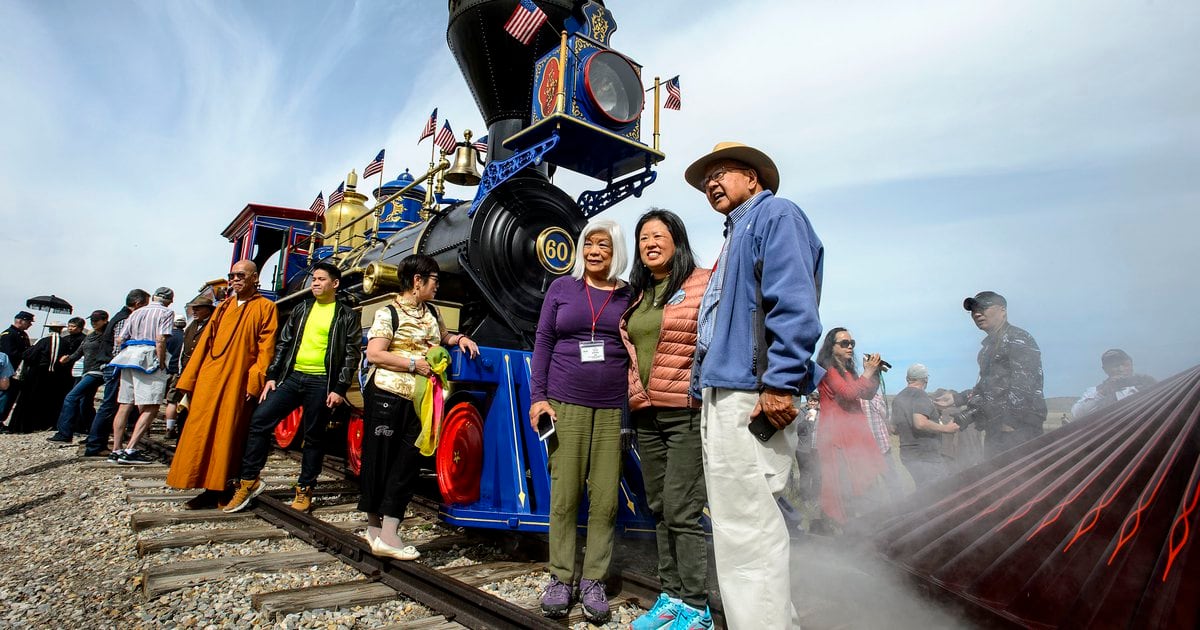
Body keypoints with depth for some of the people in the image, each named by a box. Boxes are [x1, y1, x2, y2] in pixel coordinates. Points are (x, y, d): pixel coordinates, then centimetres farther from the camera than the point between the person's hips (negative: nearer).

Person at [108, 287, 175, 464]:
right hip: (148, 358, -7)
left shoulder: (137, 312, 20)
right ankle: (130, 450, -15)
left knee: (125, 405, 10)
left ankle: (116, 450, 12)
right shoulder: (166, 313, 1)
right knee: (150, 408, -7)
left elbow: (120, 340, 15)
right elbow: (160, 339, -12)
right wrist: (162, 364, -8)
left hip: (129, 356, 7)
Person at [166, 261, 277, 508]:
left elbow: (266, 349, -7)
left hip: (238, 383, -5)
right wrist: (188, 382, 8)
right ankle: (210, 490, 14)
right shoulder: (224, 307, 16)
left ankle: (221, 491, 12)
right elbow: (204, 343, 13)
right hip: (209, 380, 5)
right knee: (202, 432, 5)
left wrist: (255, 382, -16)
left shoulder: (265, 307, 0)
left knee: (228, 435, 1)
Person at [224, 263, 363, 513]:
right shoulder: (301, 309, 15)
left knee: (314, 437, 4)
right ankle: (249, 480, 9)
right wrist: (272, 376, 6)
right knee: (259, 420, -5)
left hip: (321, 382, -4)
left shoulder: (347, 315, 0)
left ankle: (304, 490, 17)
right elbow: (283, 344, 15)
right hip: (292, 377, 5)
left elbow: (352, 354, -4)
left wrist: (340, 389, -11)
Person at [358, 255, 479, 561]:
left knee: (407, 464, 4)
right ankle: (375, 526, 19)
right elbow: (374, 354, -14)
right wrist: (415, 364, -17)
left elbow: (442, 336, 31)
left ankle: (387, 533, 11)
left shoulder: (431, 312, 14)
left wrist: (459, 339, 10)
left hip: (418, 401, 7)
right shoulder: (388, 313, -7)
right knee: (380, 461, 4)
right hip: (387, 396, -6)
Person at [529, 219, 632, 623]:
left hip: (613, 409, 1)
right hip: (565, 404, 0)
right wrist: (537, 396, -2)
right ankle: (561, 578, 16)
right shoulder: (562, 288, 8)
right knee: (564, 496, 2)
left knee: (605, 499, 2)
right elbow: (543, 343, 7)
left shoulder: (629, 297, 8)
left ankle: (593, 580, 16)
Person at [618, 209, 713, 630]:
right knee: (659, 510, 13)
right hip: (646, 414, 7)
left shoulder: (703, 284, -4)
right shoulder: (636, 296, 16)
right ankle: (671, 595, 26)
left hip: (687, 412, -7)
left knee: (681, 511, -4)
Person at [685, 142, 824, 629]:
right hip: (721, 396, 10)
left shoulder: (775, 213, -2)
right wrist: (703, 385, 21)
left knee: (747, 530, -7)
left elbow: (794, 303, -17)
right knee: (734, 527, 16)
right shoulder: (734, 237, 26)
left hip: (751, 398, -10)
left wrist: (781, 383, -24)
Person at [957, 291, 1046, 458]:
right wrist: (958, 399, 20)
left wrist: (1011, 421, -22)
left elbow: (1023, 384, -18)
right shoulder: (988, 346, 22)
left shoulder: (1018, 339, -7)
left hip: (1018, 427, -9)